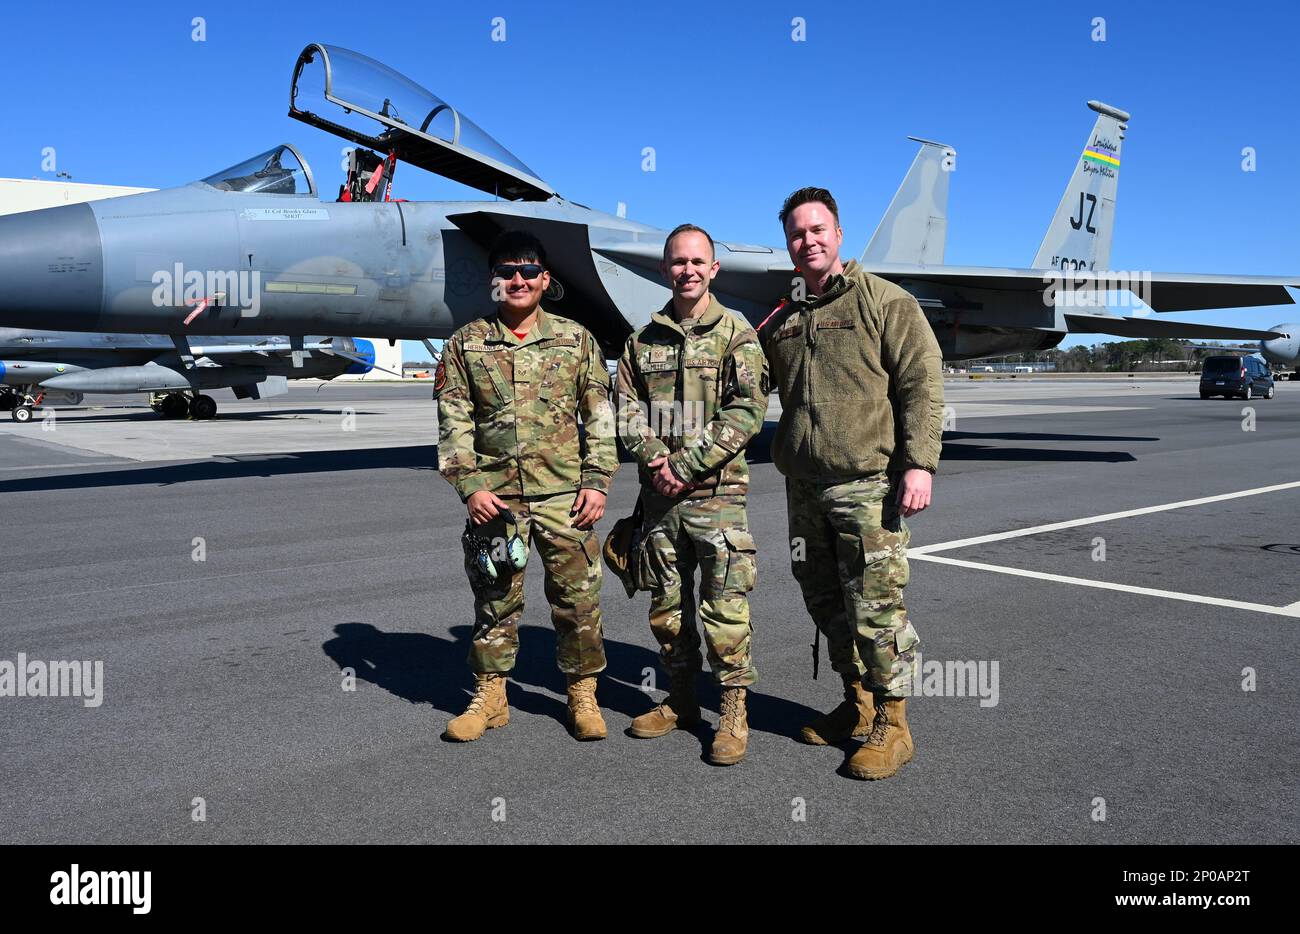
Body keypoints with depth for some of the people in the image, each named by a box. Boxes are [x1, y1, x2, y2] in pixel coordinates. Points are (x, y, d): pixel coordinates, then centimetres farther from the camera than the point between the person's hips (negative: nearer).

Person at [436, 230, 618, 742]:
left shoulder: (576, 339, 6)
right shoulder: (465, 344, 6)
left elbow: (600, 416, 5)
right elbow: (454, 423, 3)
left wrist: (596, 481, -3)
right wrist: (470, 487, -7)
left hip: (564, 495, 0)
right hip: (494, 495, 1)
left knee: (578, 597, 4)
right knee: (494, 599, 10)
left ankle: (582, 695, 20)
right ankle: (490, 696, 24)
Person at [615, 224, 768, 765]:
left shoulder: (737, 335, 1)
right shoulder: (643, 341, 13)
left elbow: (746, 412, -9)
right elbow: (628, 409, 8)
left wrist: (686, 465, -15)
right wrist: (654, 459, -11)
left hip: (716, 492, -4)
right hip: (659, 497, 5)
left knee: (724, 605, -4)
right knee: (667, 604, 12)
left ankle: (734, 713, 8)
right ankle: (681, 702, 27)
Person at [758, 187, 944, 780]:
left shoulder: (886, 302, -2)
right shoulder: (780, 321, 15)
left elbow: (922, 385, -7)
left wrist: (919, 464, -15)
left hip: (869, 485, -6)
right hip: (804, 487, 7)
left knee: (875, 607, -4)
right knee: (825, 602, 14)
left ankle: (892, 725, 9)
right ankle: (858, 704, 30)